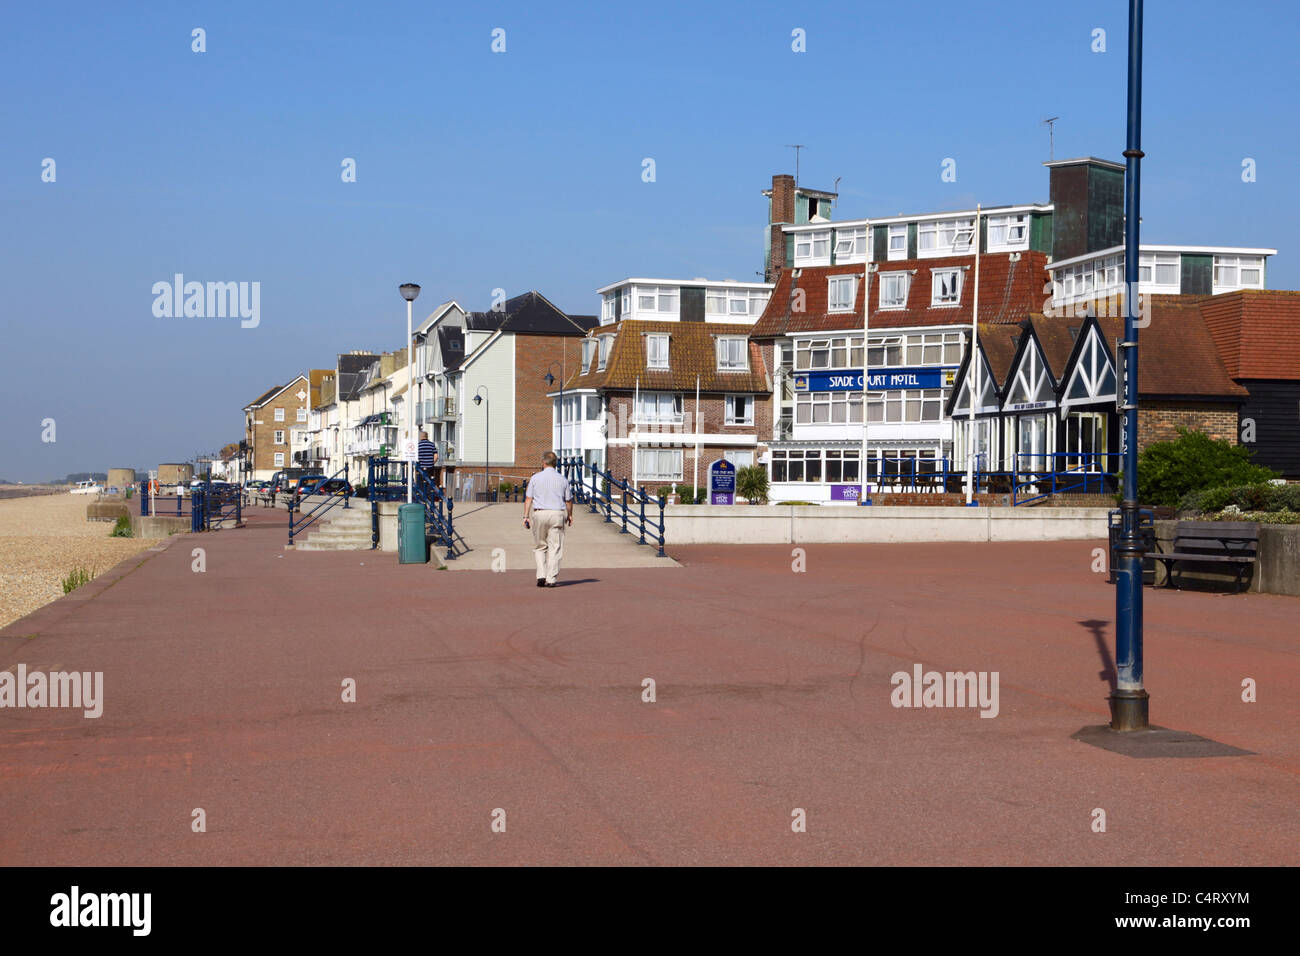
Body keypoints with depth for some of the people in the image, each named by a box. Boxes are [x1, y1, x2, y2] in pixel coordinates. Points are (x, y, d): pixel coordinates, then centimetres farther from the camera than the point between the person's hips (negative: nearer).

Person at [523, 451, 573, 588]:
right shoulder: (562, 479, 3)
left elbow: (528, 498, -2)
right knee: (554, 548, 2)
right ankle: (551, 579, -2)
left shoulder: (535, 478, 1)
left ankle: (541, 575, -1)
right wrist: (570, 515, 24)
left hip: (539, 513, 0)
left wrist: (526, 516, 1)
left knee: (539, 547, 12)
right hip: (557, 514, 0)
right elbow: (568, 500, 10)